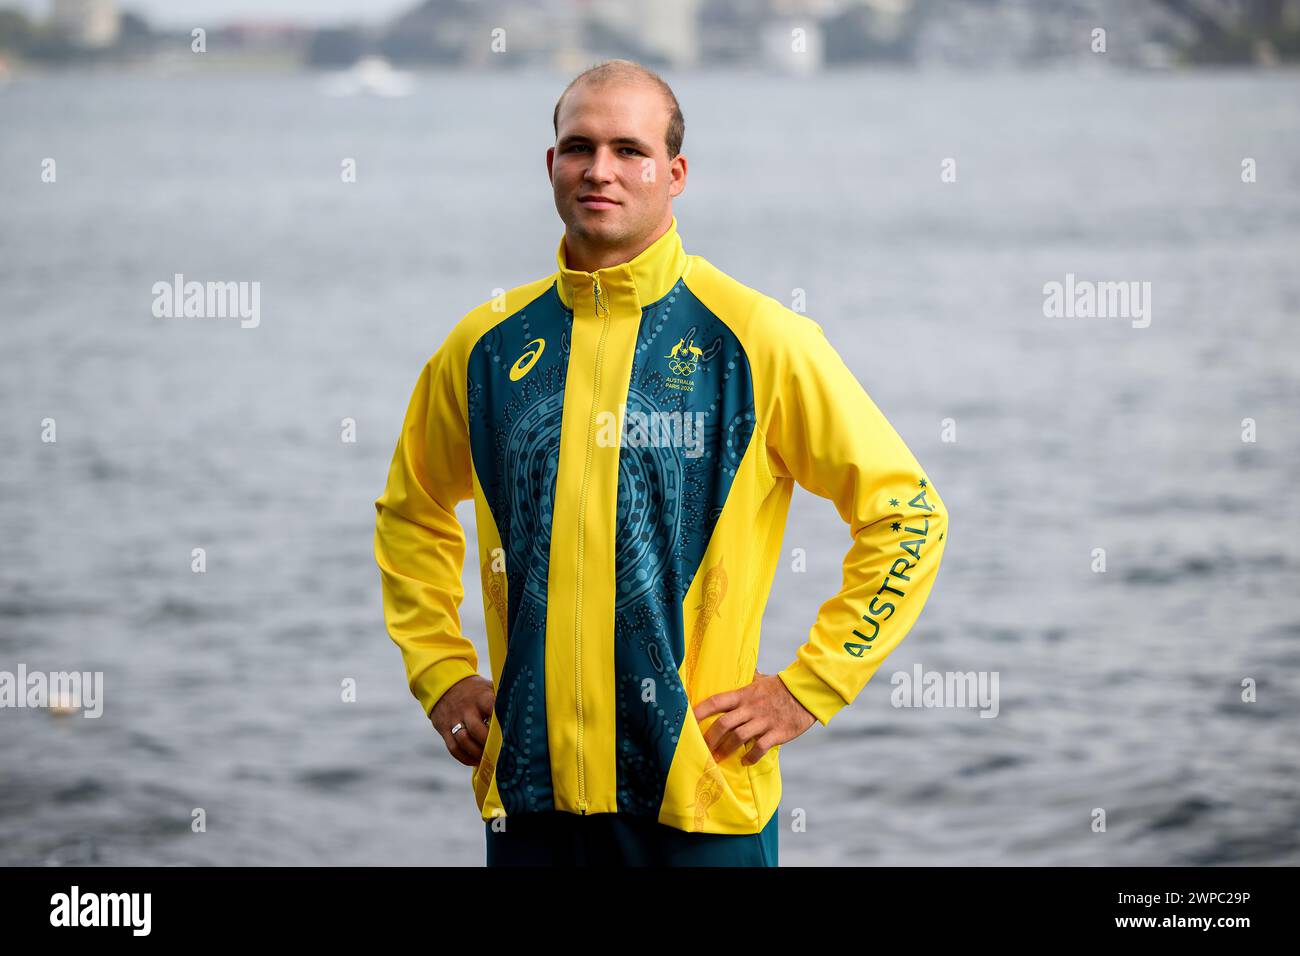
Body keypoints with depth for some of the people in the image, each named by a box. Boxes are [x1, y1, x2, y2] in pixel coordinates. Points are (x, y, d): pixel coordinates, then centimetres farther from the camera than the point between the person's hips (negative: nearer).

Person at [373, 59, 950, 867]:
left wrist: (808, 689, -4)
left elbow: (908, 518, -1)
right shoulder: (490, 343, 6)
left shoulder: (758, 338, -4)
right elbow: (412, 513, 23)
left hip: (699, 796, -3)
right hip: (531, 786, 3)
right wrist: (441, 673, 12)